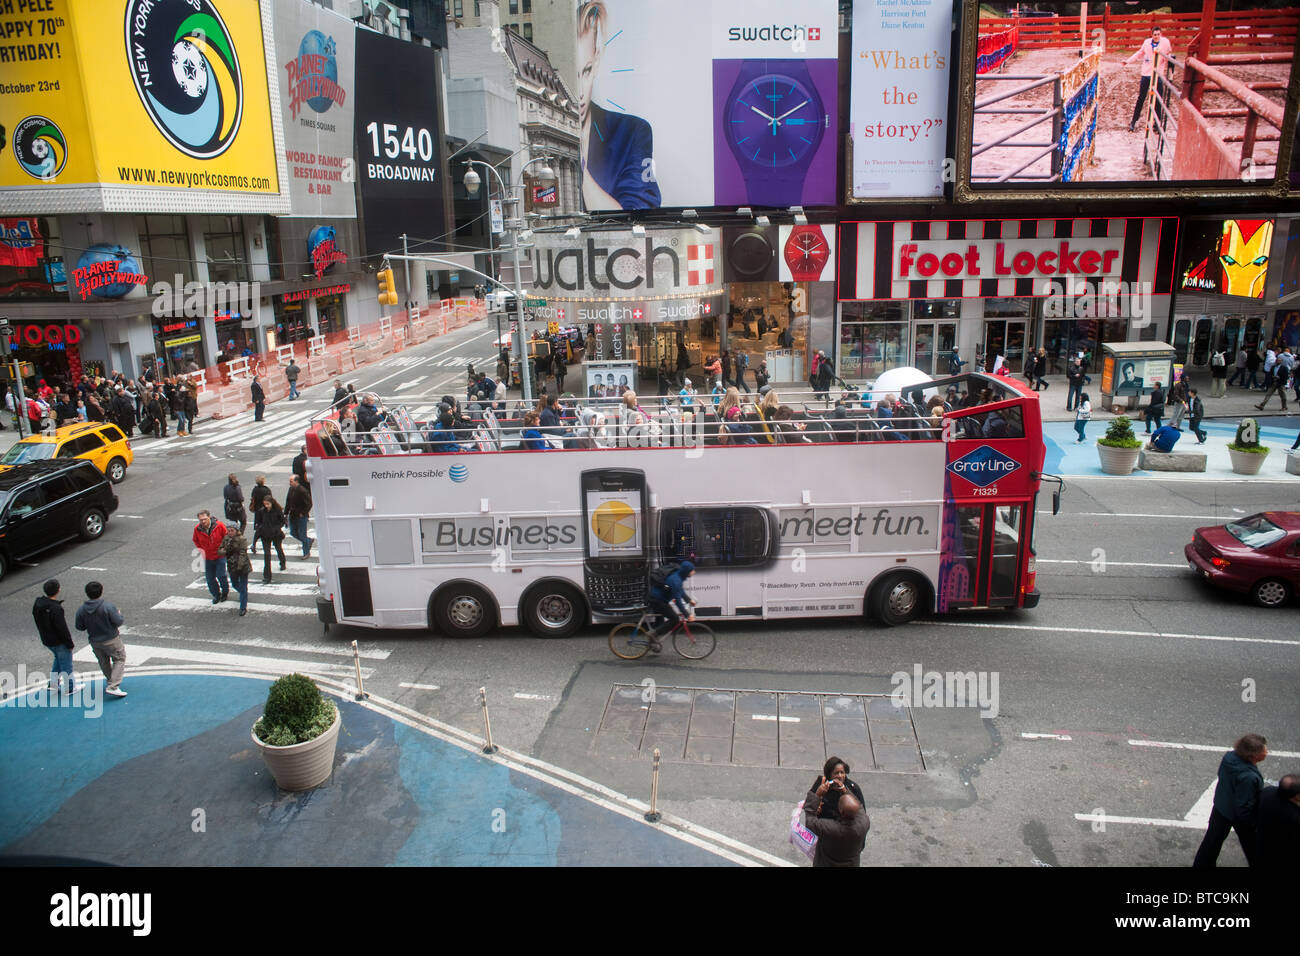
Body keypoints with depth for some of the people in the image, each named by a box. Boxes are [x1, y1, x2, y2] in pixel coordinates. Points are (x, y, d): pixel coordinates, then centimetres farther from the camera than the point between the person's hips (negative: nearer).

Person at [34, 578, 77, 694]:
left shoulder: (37, 604, -5)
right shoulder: (56, 608, -31)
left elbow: (37, 622, 9)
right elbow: (62, 629, -25)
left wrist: (44, 634, 22)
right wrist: (70, 644, -13)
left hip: (46, 640, 8)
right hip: (59, 641, -8)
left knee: (58, 658, 29)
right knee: (66, 663, 9)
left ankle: (53, 682, 32)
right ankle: (69, 687, 21)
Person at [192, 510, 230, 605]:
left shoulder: (219, 526, -16)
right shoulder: (197, 529, -8)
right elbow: (196, 541, 13)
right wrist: (200, 549, 1)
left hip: (220, 556, -3)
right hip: (207, 558, 3)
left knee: (221, 575, -9)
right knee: (210, 578, 8)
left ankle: (225, 592, 18)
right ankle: (216, 595, 29)